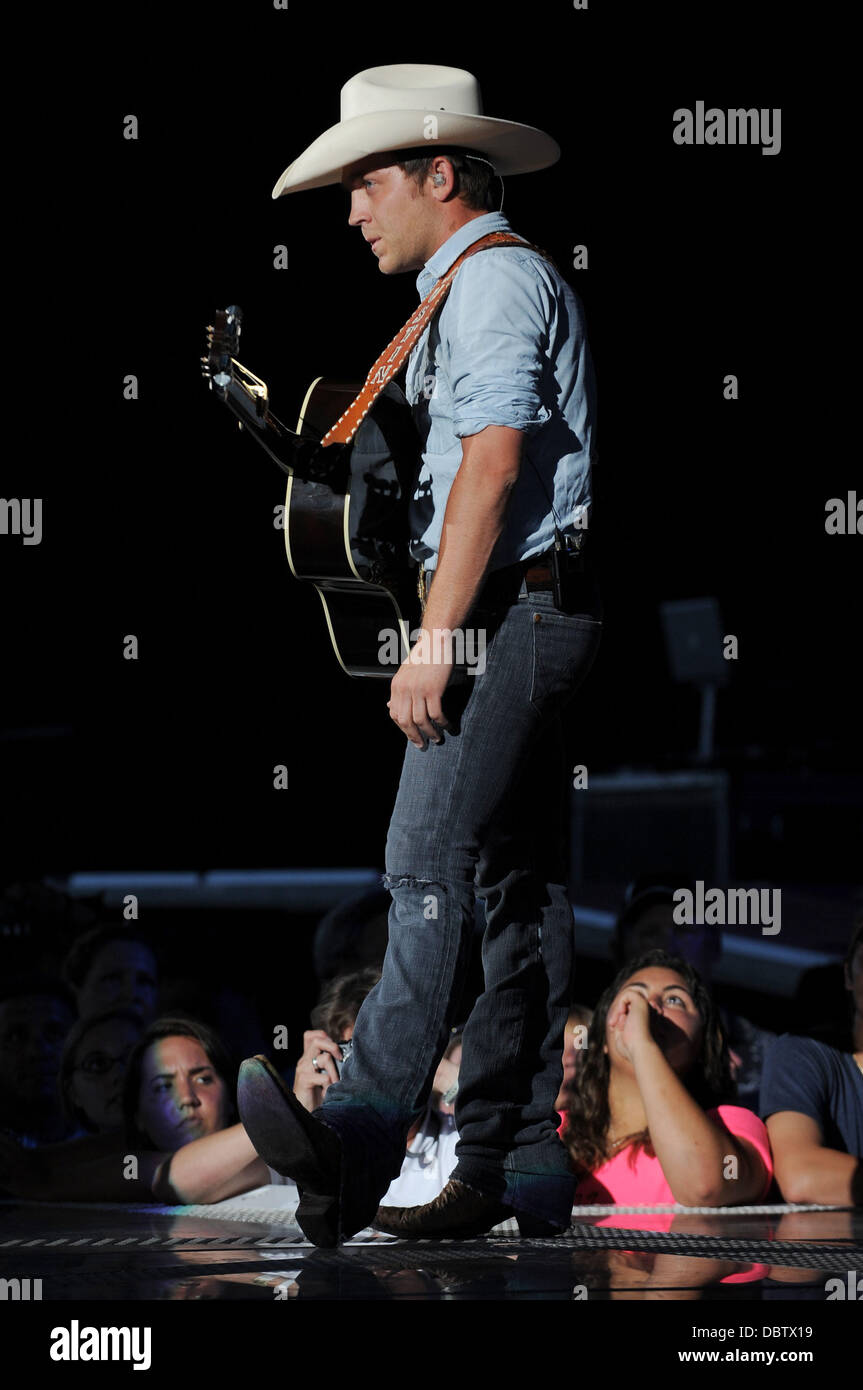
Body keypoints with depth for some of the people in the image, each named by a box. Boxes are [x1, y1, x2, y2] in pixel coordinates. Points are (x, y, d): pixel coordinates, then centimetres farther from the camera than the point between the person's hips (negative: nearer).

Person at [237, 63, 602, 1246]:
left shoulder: (493, 279, -9)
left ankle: (362, 1136, -29)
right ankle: (522, 1168, 8)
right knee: (517, 881, 7)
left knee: (430, 861, -20)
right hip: (532, 615, 11)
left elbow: (493, 462, -20)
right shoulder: (491, 283, 23)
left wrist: (435, 638, -23)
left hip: (507, 610, -11)